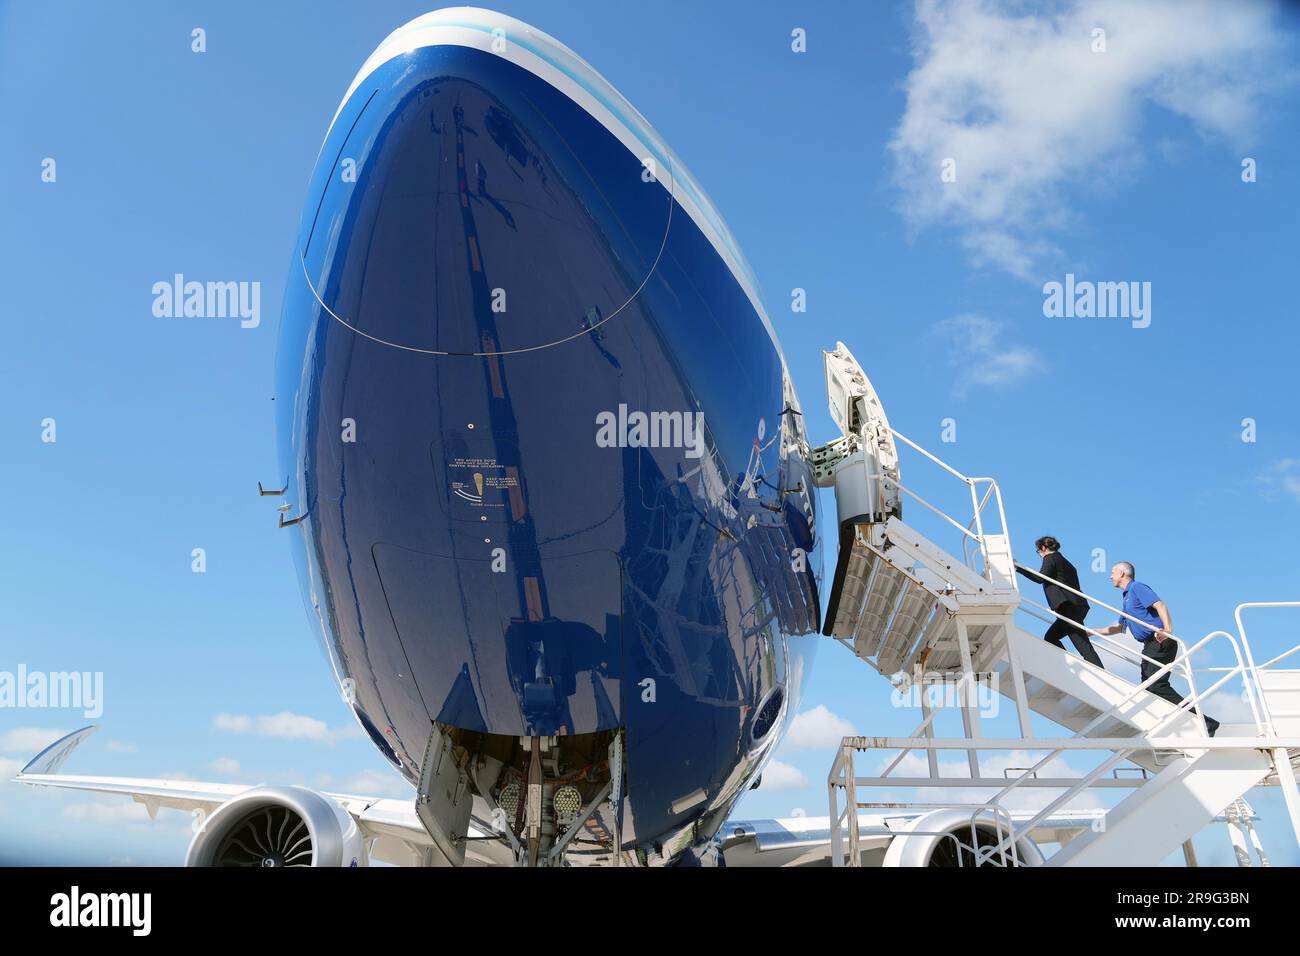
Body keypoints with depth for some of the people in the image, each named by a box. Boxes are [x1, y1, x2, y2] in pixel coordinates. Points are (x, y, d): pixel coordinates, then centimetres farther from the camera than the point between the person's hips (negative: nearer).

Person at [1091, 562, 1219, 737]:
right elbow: (1119, 627, 35)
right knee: (1148, 686, 6)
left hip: (1161, 642, -10)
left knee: (1156, 685, -20)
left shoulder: (1137, 587, -3)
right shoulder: (1127, 596, 26)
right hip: (1151, 645, 10)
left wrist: (1168, 629, -35)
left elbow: (1160, 605, -20)